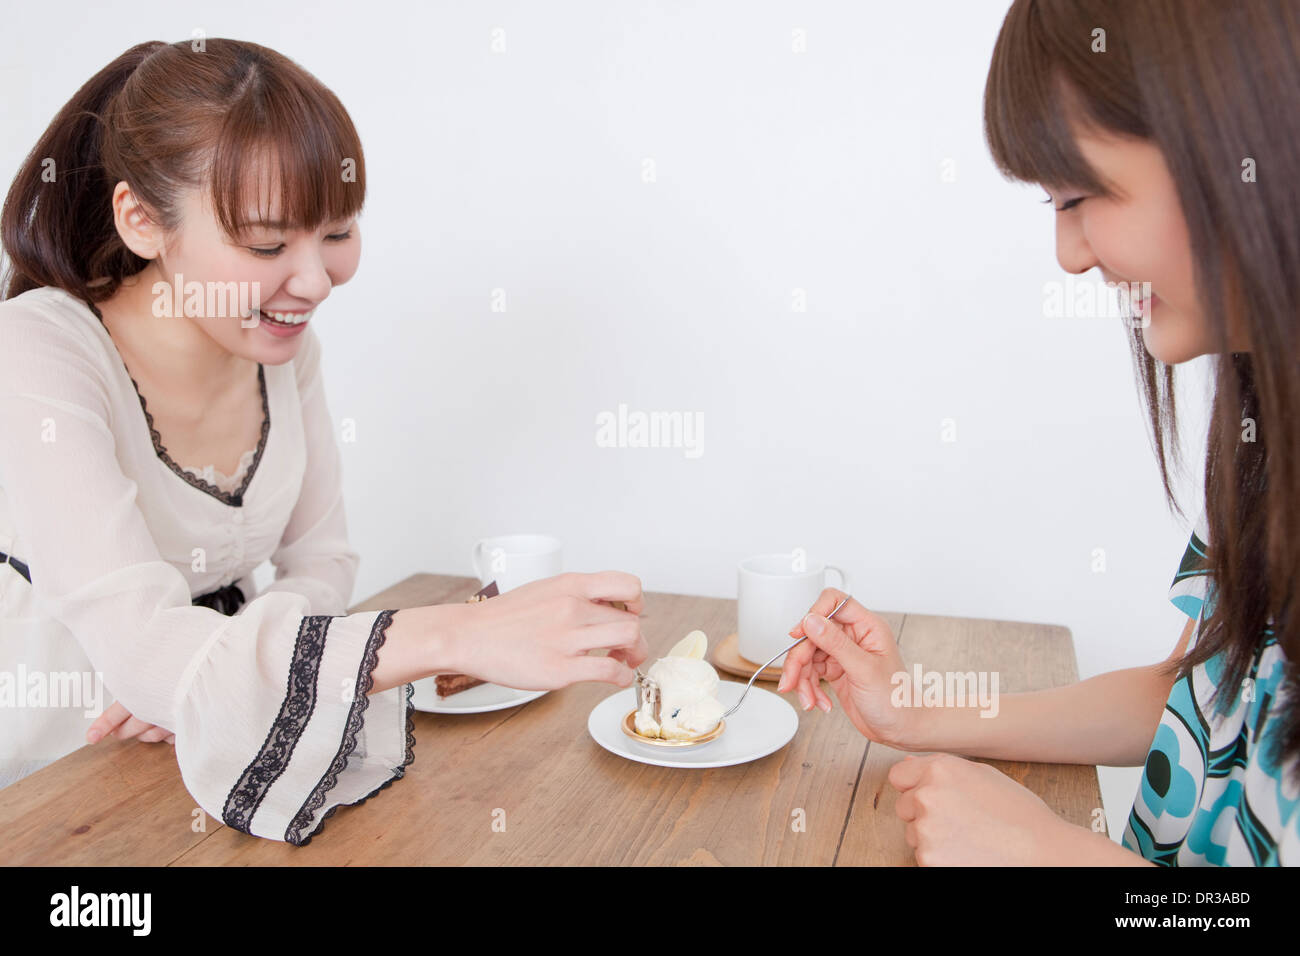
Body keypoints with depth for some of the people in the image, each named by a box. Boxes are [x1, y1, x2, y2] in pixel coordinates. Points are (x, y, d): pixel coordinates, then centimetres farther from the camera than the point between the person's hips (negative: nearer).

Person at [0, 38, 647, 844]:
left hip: (202, 768, 5)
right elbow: (143, 648, -31)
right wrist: (451, 637, -41)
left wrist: (224, 664, -18)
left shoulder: (288, 346, -4)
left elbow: (320, 558, 2)